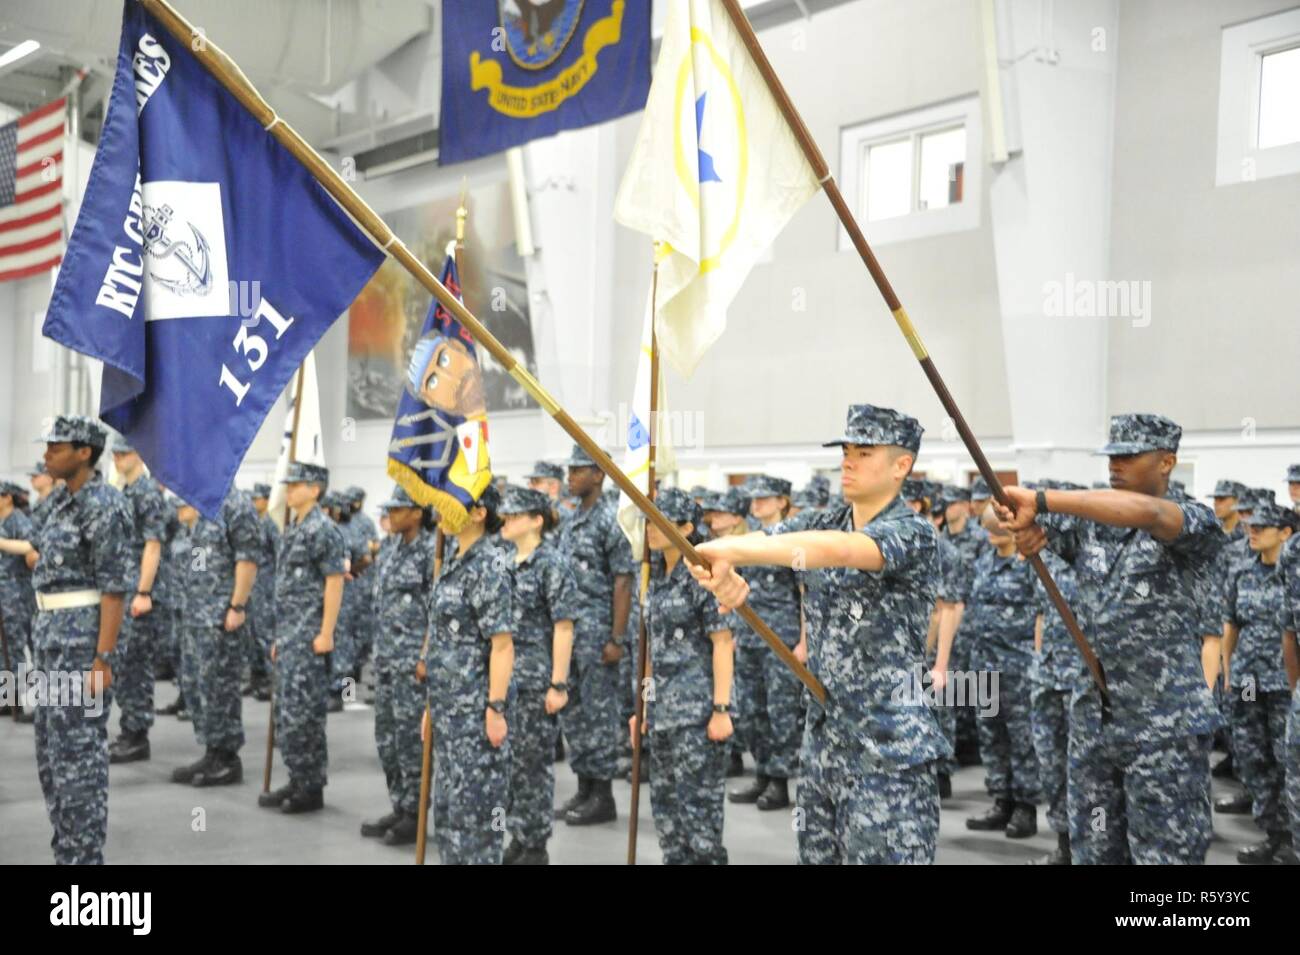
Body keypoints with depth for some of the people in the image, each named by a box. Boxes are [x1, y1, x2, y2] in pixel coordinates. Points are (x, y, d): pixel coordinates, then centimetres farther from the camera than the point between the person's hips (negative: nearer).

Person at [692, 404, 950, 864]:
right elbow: (752, 542, -5)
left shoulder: (912, 533, -12)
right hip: (821, 741, 7)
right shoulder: (823, 522, 9)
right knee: (818, 854, 13)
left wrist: (726, 550, -39)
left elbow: (838, 550, -31)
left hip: (888, 752, -7)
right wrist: (721, 567, -30)